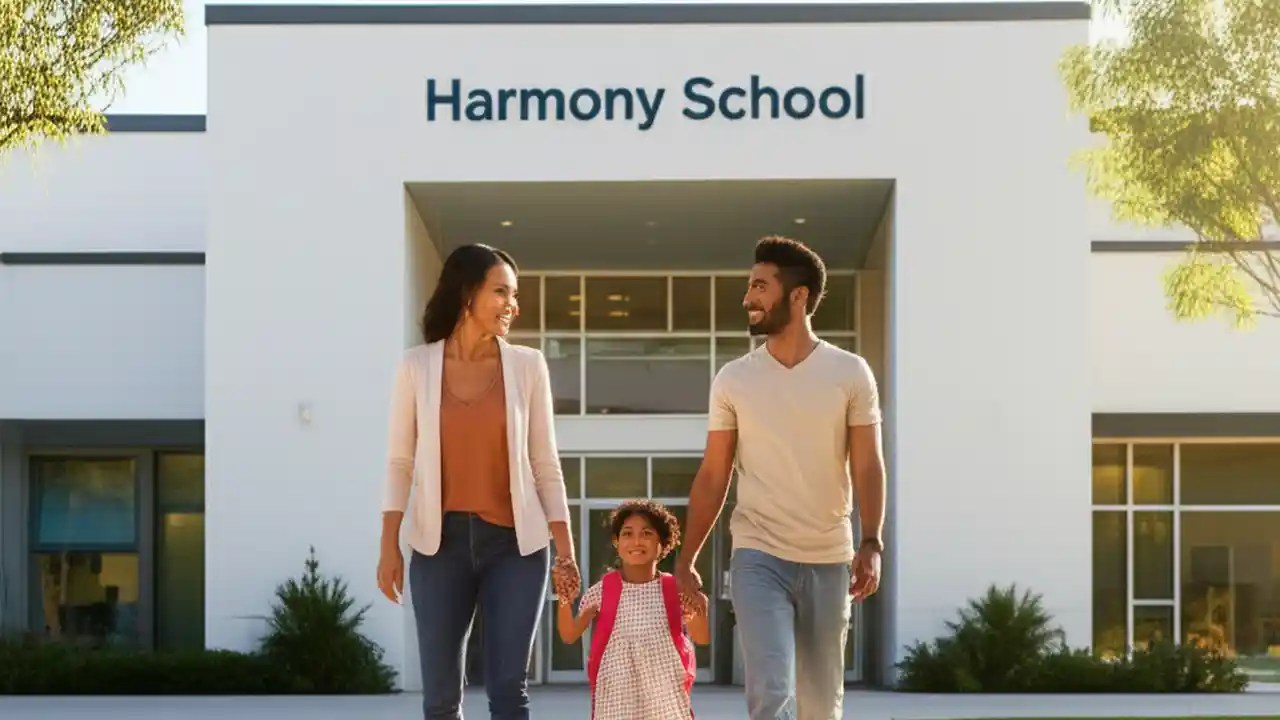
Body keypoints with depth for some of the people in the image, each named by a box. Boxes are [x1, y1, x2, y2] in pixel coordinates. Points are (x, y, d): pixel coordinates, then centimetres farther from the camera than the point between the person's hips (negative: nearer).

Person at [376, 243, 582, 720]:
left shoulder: (526, 365, 3)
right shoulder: (417, 366, 2)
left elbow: (545, 464, 4)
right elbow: (400, 462, 3)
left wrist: (566, 551, -1)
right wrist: (389, 546, -5)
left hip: (514, 543, 0)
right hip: (440, 542, 0)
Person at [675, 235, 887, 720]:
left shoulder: (851, 374, 1)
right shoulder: (732, 380, 4)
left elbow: (867, 466, -2)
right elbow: (712, 476, 8)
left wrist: (871, 544, -16)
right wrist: (686, 559, 5)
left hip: (829, 561, 0)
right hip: (758, 558, 0)